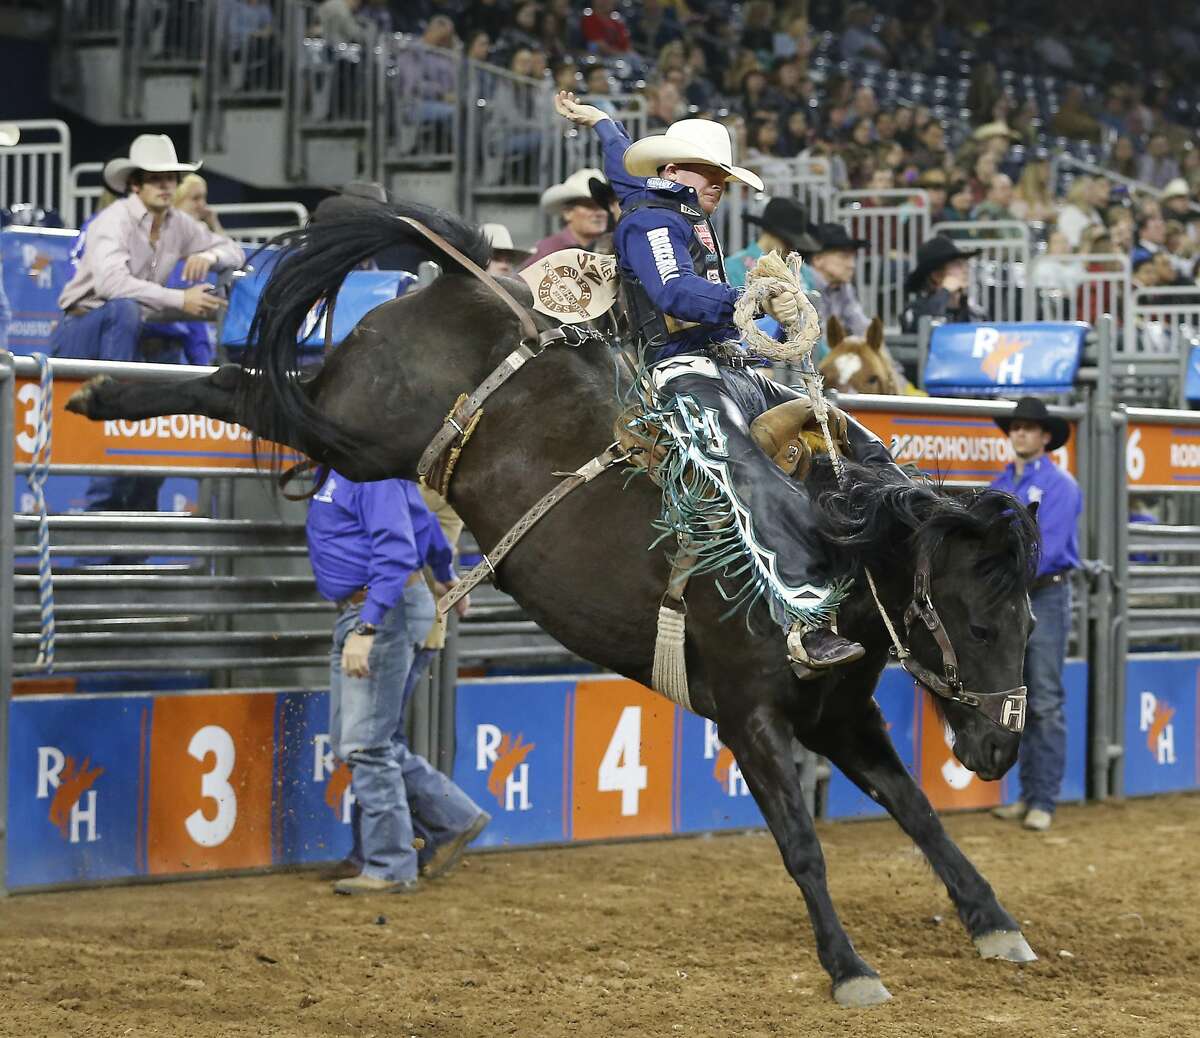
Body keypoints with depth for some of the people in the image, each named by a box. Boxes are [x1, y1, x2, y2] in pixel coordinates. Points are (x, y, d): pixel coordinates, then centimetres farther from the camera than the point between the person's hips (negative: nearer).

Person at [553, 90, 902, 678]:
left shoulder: (689, 218, 25)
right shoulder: (651, 219, -4)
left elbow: (625, 164, 45)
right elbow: (677, 293, -24)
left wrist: (599, 122, 62)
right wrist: (758, 303, -34)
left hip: (734, 372, 11)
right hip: (686, 375, -11)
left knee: (859, 447, 5)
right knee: (758, 485, -32)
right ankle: (808, 628, -45)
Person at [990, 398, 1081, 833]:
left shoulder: (1060, 485, -7)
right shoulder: (1000, 485, 13)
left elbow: (1049, 545, -16)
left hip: (1045, 596, -7)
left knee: (1046, 703, -6)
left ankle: (1044, 801, -5)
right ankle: (1028, 793, 15)